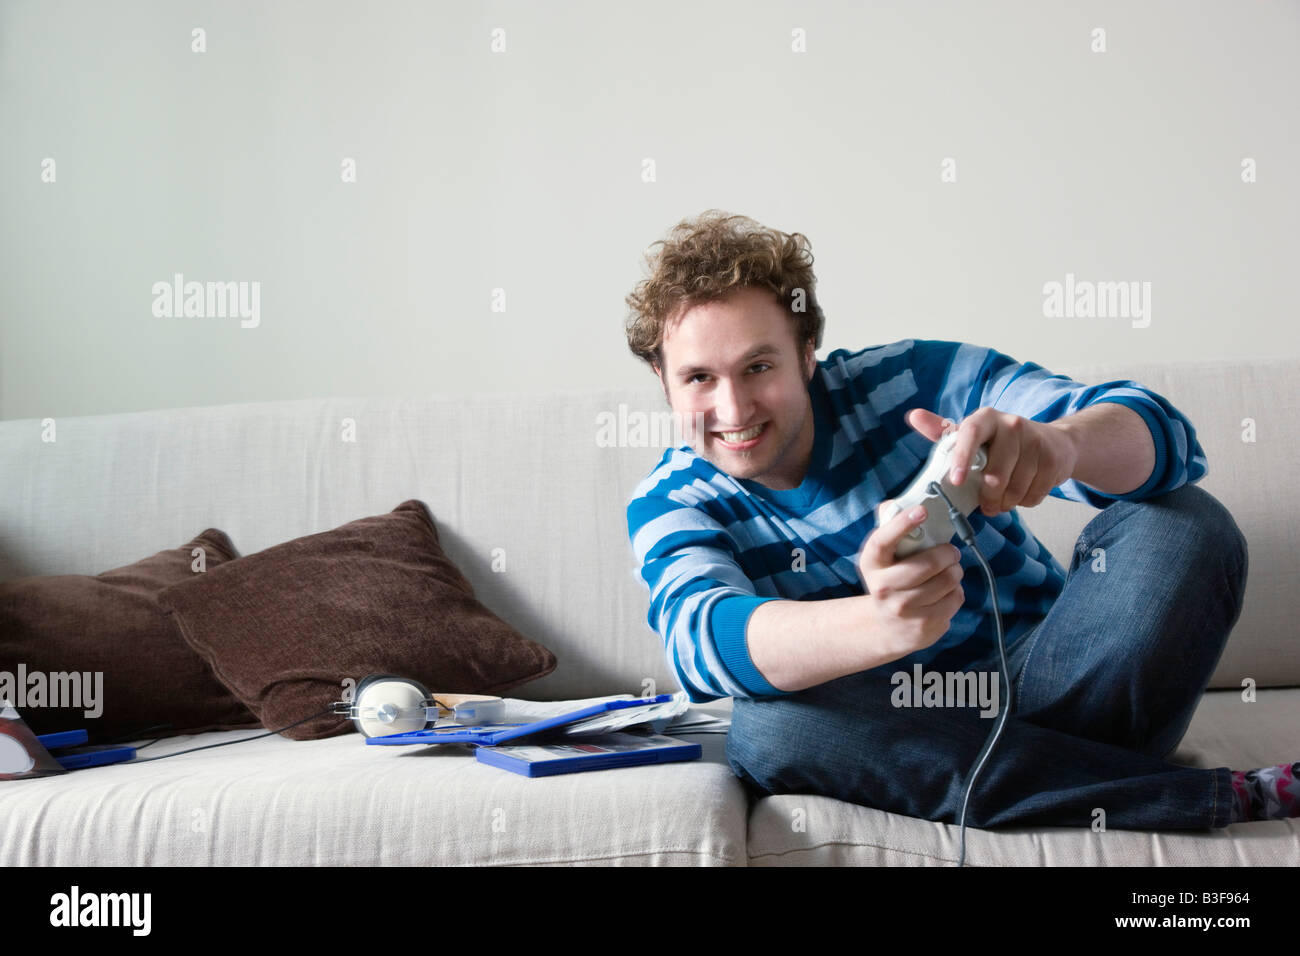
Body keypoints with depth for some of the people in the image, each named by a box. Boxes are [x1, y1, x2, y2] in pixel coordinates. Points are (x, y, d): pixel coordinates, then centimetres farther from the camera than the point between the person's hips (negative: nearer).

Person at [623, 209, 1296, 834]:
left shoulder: (907, 383, -9)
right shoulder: (670, 503, -5)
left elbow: (1164, 437, -17)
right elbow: (702, 638, -28)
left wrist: (1063, 443, -43)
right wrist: (877, 624, -50)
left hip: (1045, 690, -1)